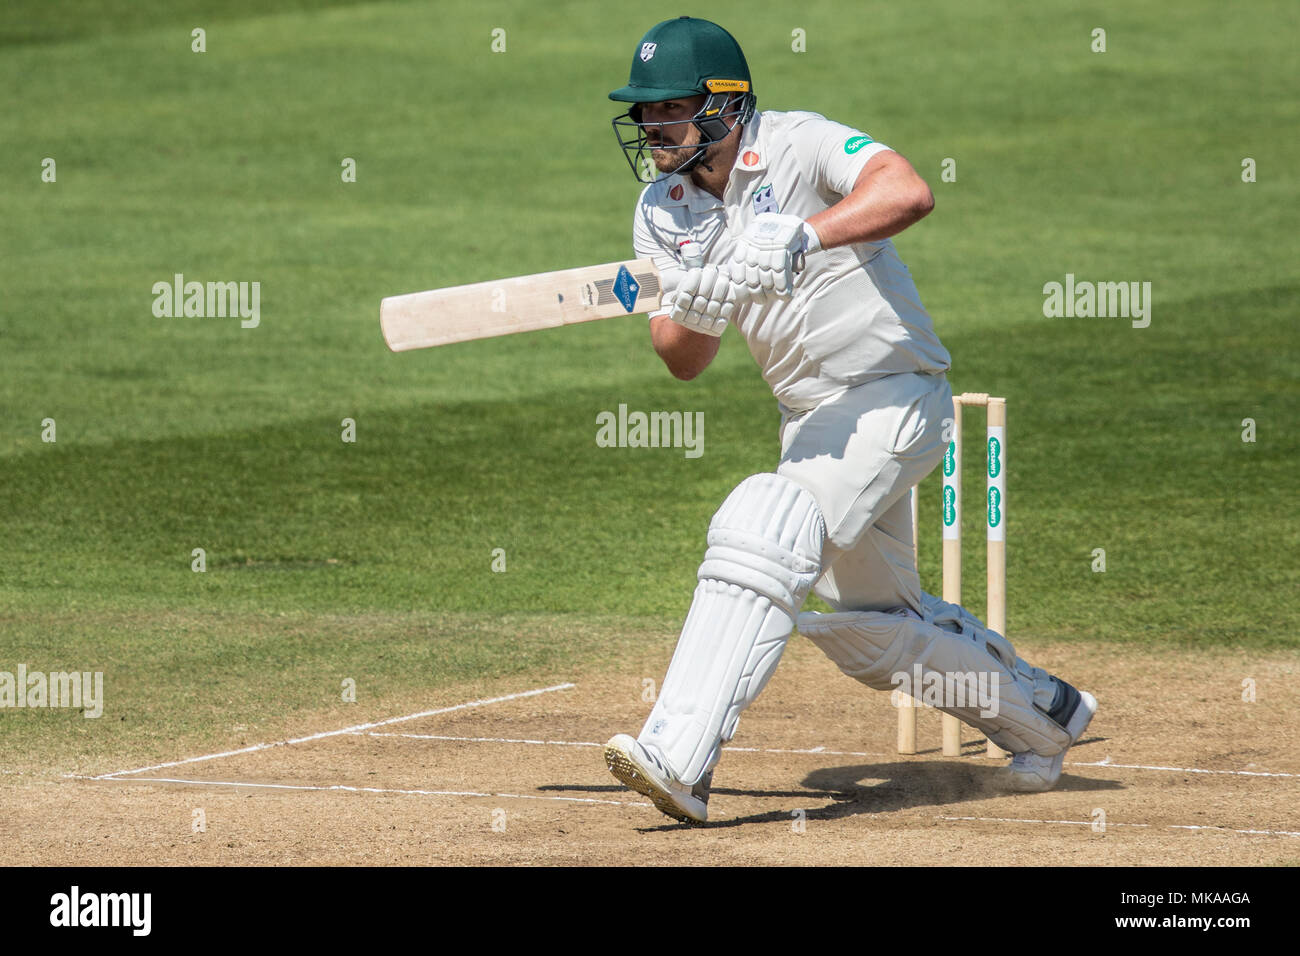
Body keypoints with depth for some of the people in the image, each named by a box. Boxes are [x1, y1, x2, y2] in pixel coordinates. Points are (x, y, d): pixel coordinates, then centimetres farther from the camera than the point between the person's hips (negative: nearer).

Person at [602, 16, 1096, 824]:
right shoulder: (663, 211, 3)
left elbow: (907, 193, -36)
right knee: (866, 627, 17)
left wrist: (801, 237, -49)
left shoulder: (797, 145, -17)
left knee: (765, 529, -29)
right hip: (811, 419, 9)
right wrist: (691, 312, -24)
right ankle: (1042, 712, 40)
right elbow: (684, 362, -1)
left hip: (896, 398, -9)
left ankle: (679, 758, -35)